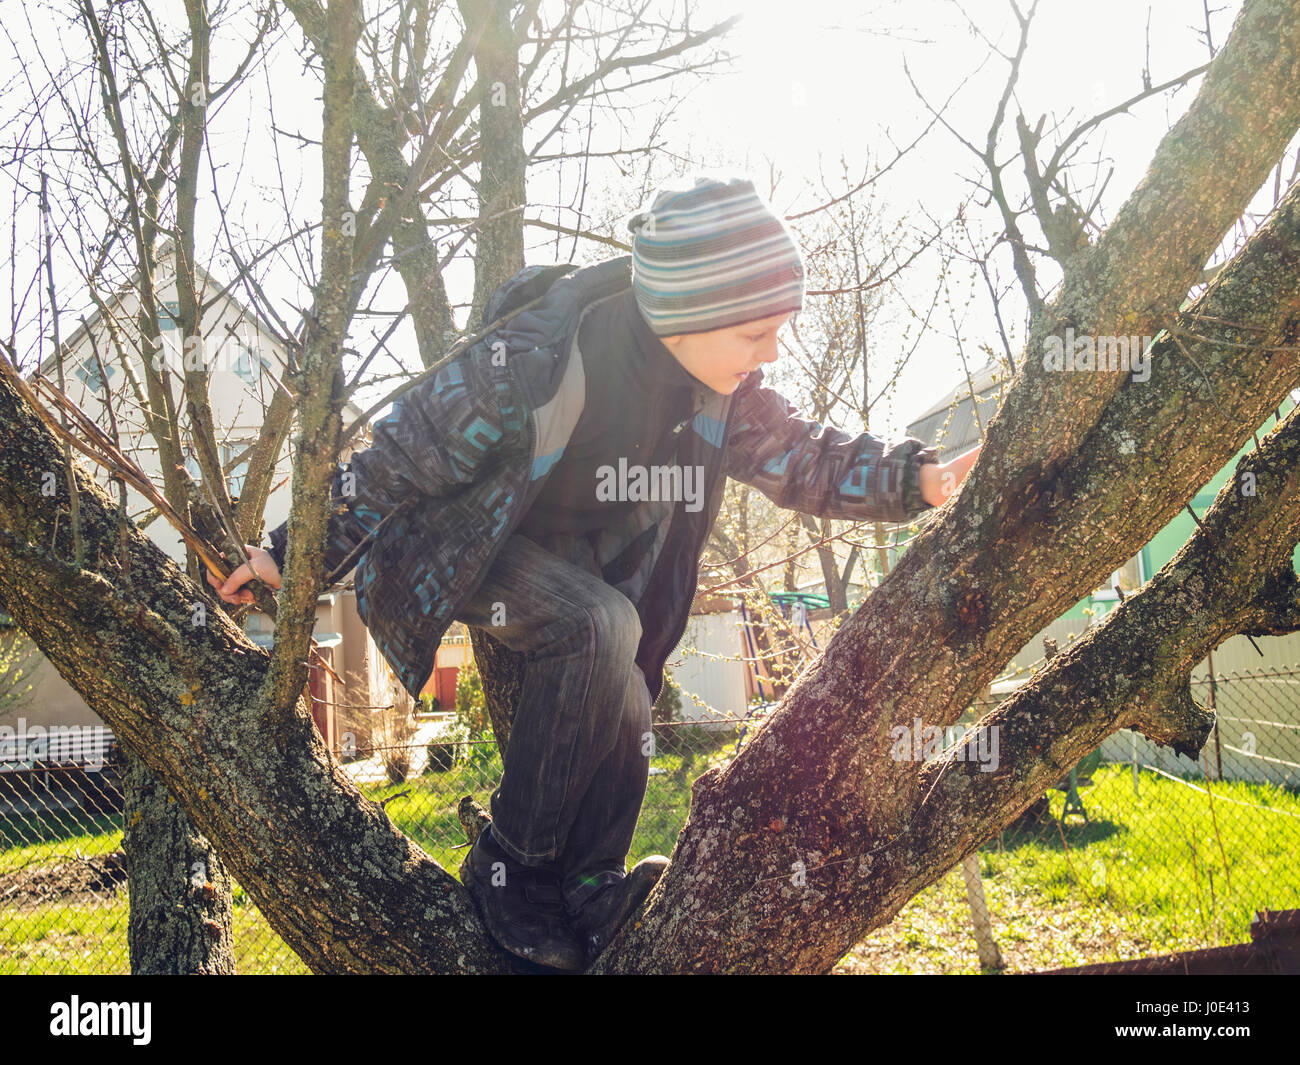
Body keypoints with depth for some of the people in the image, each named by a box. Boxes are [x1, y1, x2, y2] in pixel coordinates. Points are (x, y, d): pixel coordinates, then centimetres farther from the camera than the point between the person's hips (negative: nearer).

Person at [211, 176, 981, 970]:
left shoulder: (724, 386, -14)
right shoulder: (540, 358, -34)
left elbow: (803, 459, -4)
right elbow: (399, 460, -24)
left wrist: (914, 479, -22)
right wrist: (294, 557, -16)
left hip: (584, 561, 7)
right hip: (469, 547, -7)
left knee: (623, 708, -7)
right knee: (598, 627, -31)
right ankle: (512, 867, -17)